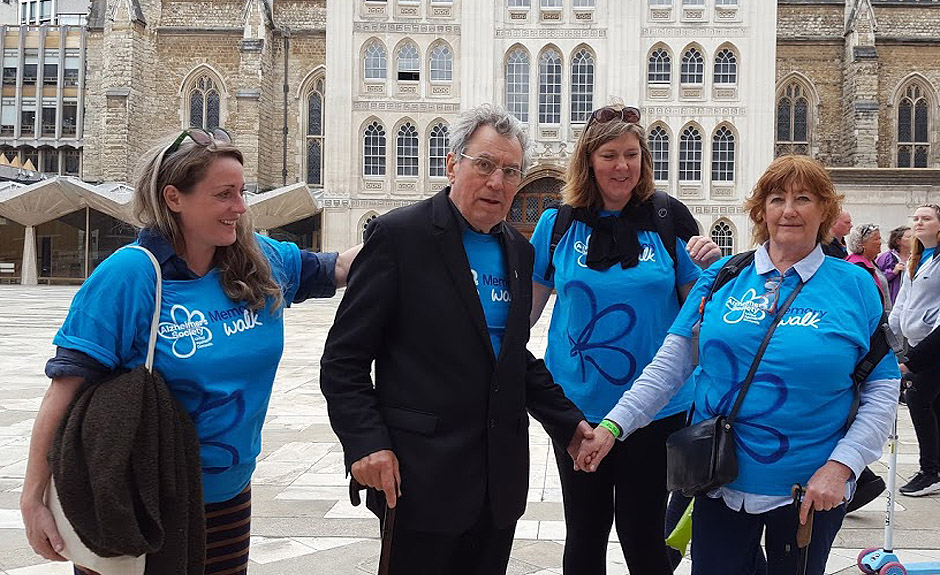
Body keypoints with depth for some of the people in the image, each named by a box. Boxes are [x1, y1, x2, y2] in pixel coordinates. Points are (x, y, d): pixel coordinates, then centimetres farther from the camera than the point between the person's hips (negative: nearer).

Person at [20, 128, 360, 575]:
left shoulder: (263, 263, -3)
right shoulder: (130, 274, -18)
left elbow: (335, 269, 13)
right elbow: (67, 387, -17)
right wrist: (34, 497, -17)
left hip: (228, 493, 5)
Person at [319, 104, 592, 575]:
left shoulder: (517, 250, 12)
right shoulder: (399, 235, -8)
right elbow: (344, 358, -9)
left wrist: (566, 422, 10)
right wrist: (366, 443, -19)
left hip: (502, 478, 6)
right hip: (420, 476, -6)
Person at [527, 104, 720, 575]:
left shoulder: (668, 219, -3)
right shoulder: (558, 224, -1)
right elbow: (525, 309, 6)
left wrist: (714, 269, -16)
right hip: (578, 405, 1)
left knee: (642, 532, 9)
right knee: (585, 530, 14)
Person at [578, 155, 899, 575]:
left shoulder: (855, 285, -1)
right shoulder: (722, 276, 2)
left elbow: (883, 390, -2)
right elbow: (671, 363, 0)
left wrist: (840, 466, -12)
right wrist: (614, 425, -9)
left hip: (809, 489, -1)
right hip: (721, 482, 1)